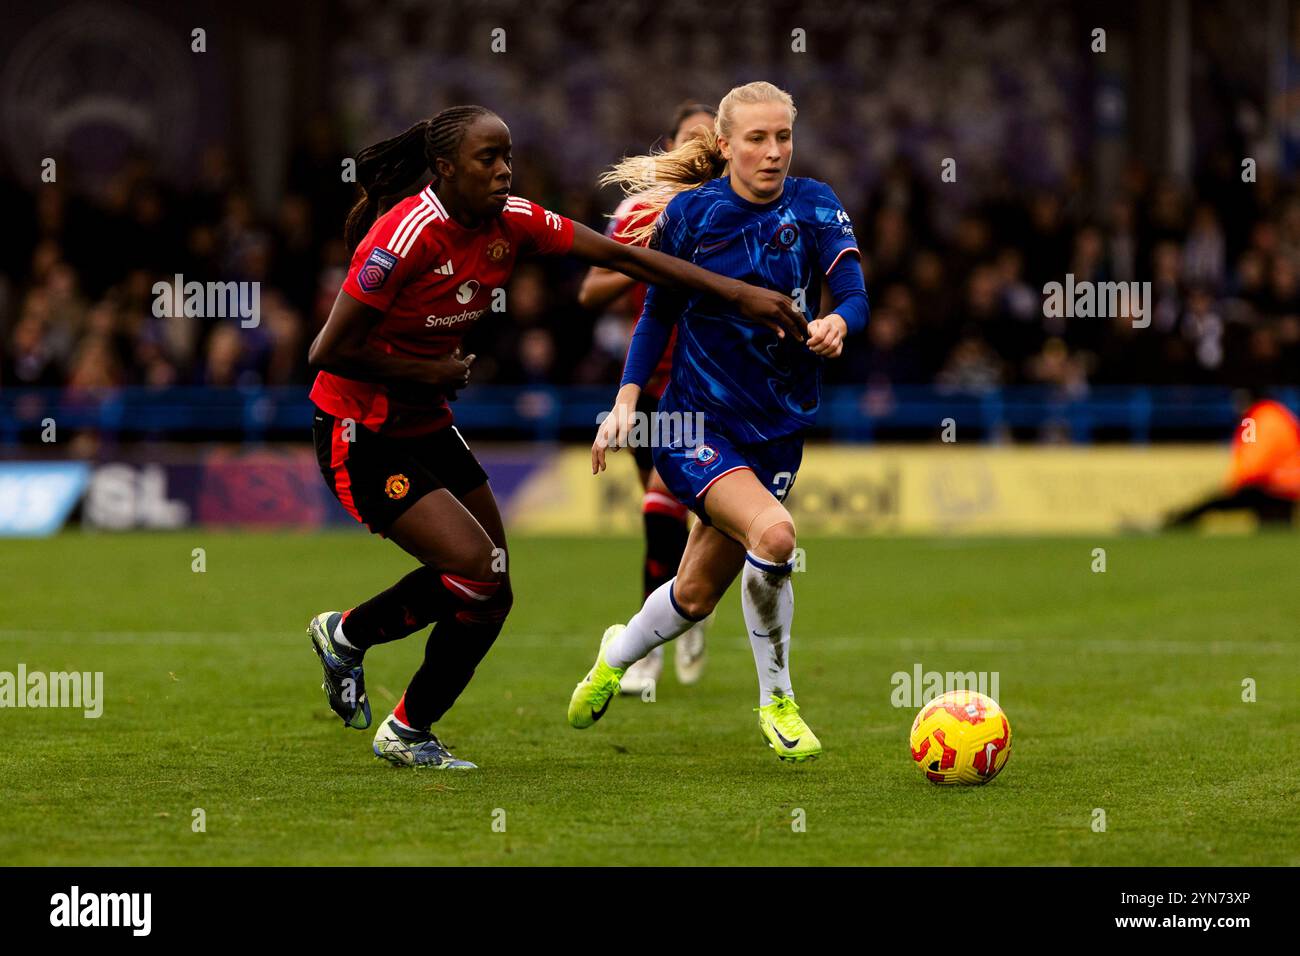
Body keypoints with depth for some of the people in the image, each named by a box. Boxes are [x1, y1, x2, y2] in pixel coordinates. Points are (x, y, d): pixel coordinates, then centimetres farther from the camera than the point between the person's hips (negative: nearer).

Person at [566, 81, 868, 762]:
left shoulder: (814, 207, -3)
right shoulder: (689, 213, -5)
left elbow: (854, 293, -14)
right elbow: (658, 313, 6)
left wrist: (839, 321, -37)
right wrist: (627, 400, -2)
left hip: (777, 425, 3)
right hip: (696, 422, -3)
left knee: (697, 594, 11)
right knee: (773, 532, -29)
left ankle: (617, 657, 44)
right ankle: (776, 700, -10)